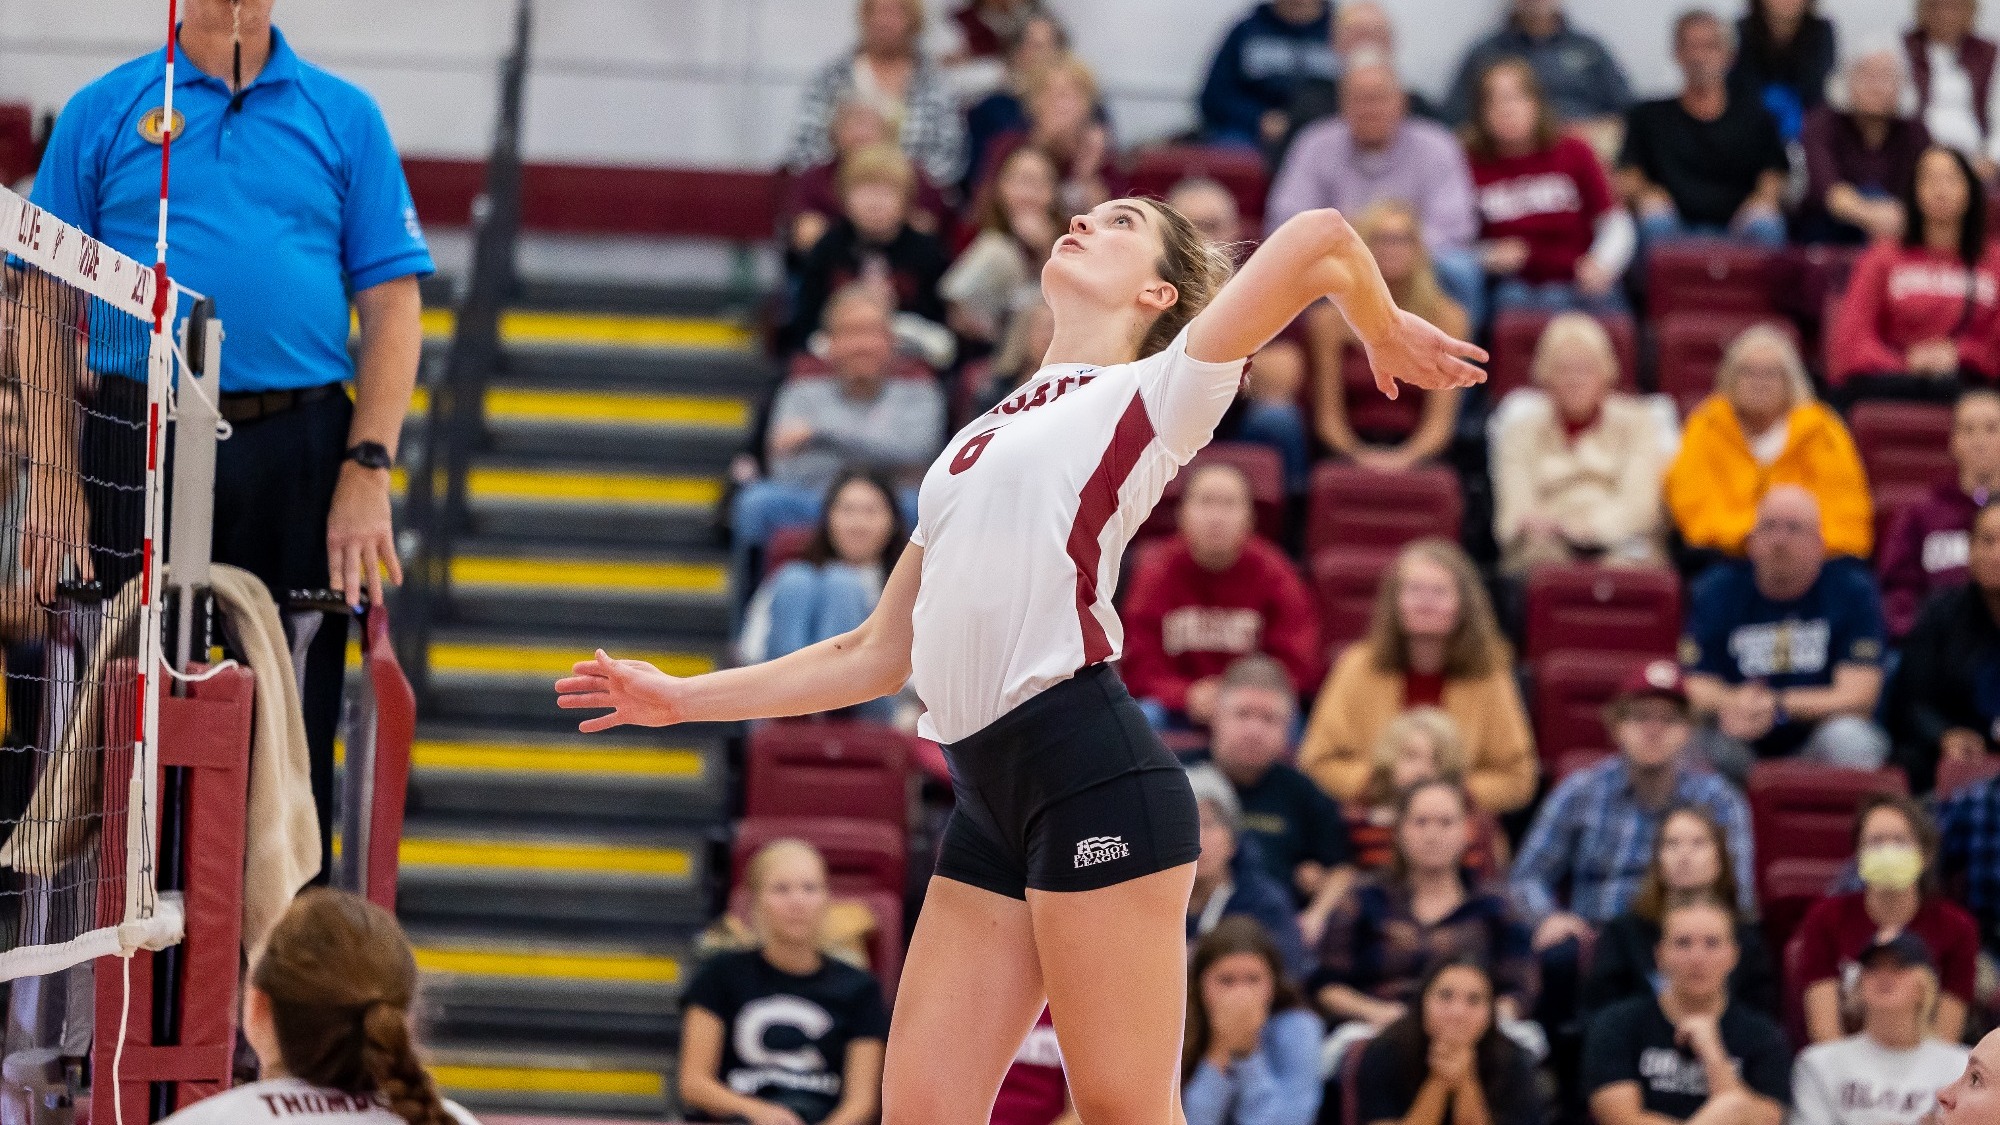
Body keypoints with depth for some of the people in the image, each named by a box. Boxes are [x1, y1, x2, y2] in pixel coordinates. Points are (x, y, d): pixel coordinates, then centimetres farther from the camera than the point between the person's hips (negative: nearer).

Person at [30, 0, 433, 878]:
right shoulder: (102, 115, 8)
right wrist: (54, 479, -4)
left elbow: (392, 304, 5)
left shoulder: (343, 118, 9)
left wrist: (368, 472, -6)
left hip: (300, 456, 0)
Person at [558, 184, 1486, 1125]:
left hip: (1091, 771, -7)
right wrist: (681, 699, 29)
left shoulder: (1151, 394, 4)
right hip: (990, 800, 7)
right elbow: (876, 655, 29)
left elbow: (1319, 240, -10)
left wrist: (1385, 333, 9)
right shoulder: (980, 442, 25)